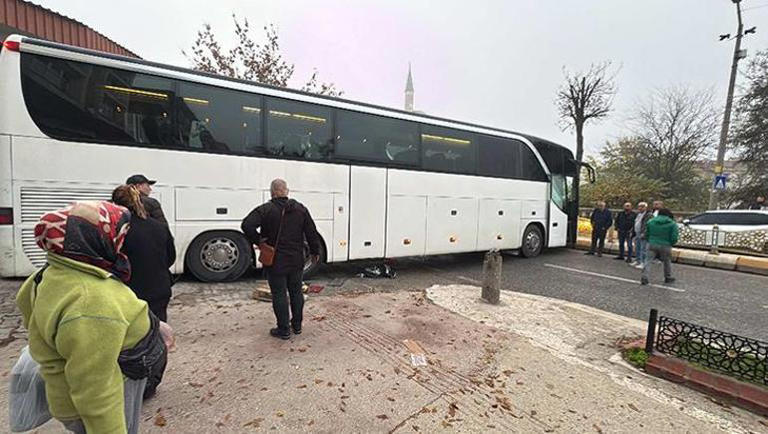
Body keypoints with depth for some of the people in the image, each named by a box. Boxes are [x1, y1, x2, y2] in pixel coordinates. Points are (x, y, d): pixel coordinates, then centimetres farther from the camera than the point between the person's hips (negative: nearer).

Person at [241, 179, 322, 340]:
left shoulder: (265, 210, -11)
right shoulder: (300, 209, 1)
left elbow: (247, 225, -24)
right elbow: (312, 233, 2)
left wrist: (258, 240, -9)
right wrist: (315, 251, 11)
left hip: (275, 262, -4)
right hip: (296, 261, 4)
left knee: (279, 294, 7)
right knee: (296, 292, 17)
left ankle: (283, 329, 16)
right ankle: (297, 325, 29)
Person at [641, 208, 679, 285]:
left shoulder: (650, 221, 4)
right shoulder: (672, 224, -1)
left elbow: (647, 234, 9)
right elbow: (674, 238, -4)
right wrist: (671, 243, 13)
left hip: (652, 245, 1)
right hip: (665, 246, 0)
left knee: (648, 261, 4)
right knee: (667, 262, 18)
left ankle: (644, 277, -2)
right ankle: (668, 278, 32)